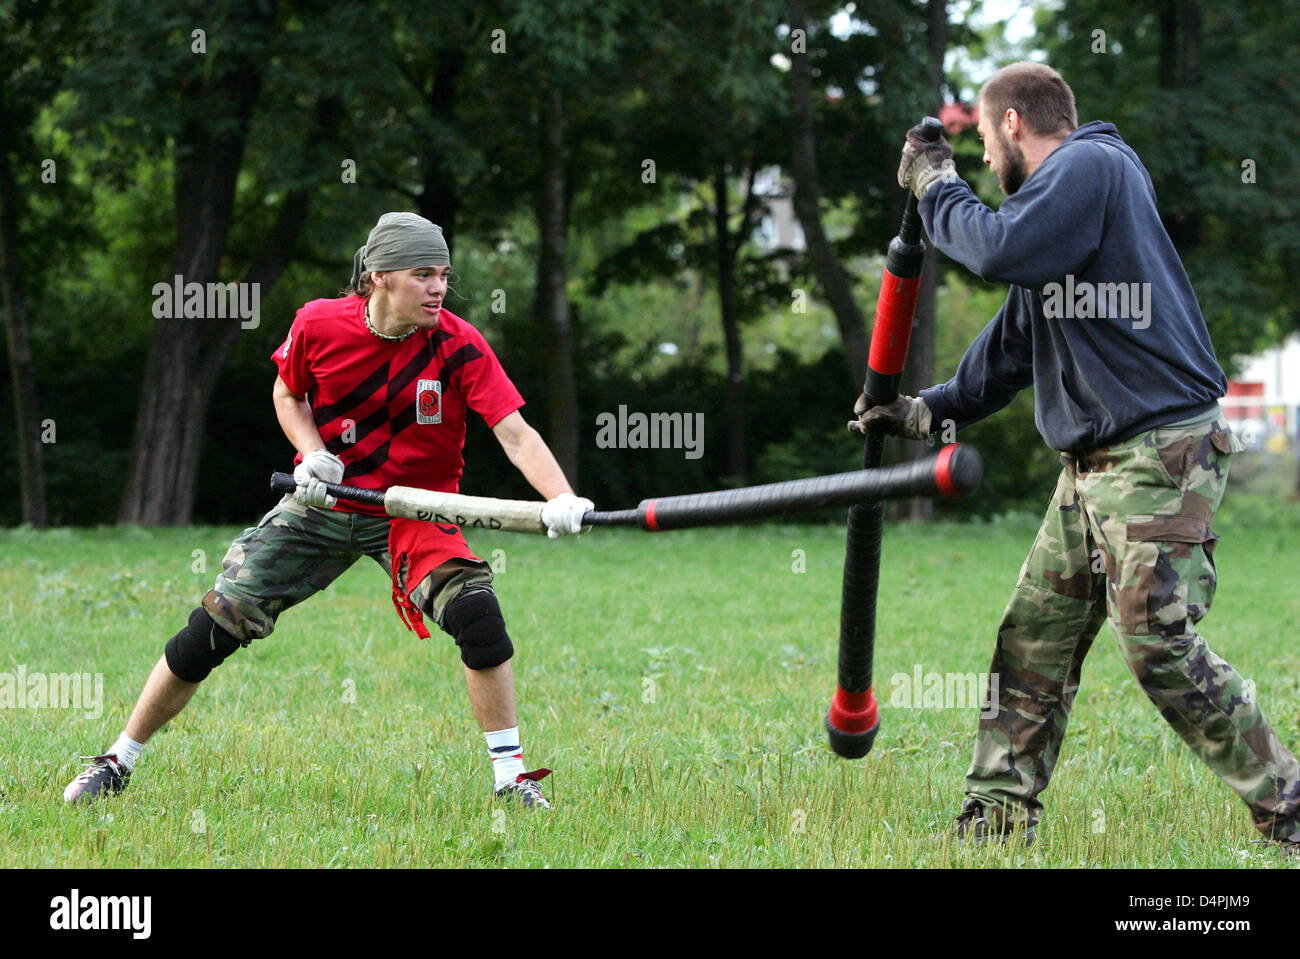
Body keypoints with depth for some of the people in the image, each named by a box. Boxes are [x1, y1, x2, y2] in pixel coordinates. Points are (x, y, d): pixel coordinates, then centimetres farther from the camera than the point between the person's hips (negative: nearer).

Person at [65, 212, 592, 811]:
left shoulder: (459, 346, -19)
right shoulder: (319, 324, -13)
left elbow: (515, 433, -26)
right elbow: (287, 392, 7)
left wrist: (561, 499, -43)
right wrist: (311, 452, -13)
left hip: (416, 511, -1)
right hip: (325, 500, 1)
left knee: (476, 613, -25)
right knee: (216, 625, -3)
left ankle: (511, 777, -11)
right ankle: (118, 763, 12)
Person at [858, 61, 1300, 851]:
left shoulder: (1092, 166, -8)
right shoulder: (1061, 191, 23)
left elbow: (1001, 251, -23)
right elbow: (1014, 344, 30)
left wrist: (937, 188, -6)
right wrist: (929, 412, 27)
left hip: (1159, 455, -10)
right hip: (1094, 463, 10)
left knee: (1163, 650, -15)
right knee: (1032, 641, 8)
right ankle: (997, 823, 10)